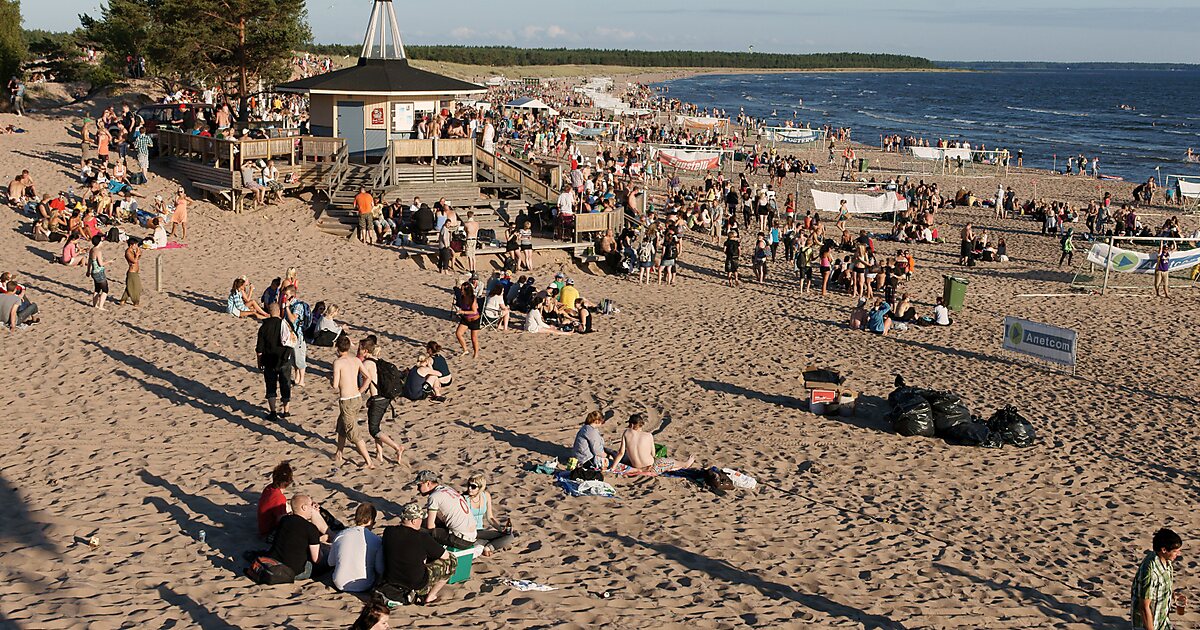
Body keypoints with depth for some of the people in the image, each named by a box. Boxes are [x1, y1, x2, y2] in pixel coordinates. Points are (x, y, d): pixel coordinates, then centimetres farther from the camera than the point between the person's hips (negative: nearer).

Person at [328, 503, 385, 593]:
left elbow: (331, 563, 10)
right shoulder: (377, 540, -8)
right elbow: (380, 570, -6)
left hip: (341, 585, 2)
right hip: (364, 586, -2)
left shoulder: (340, 535, 0)